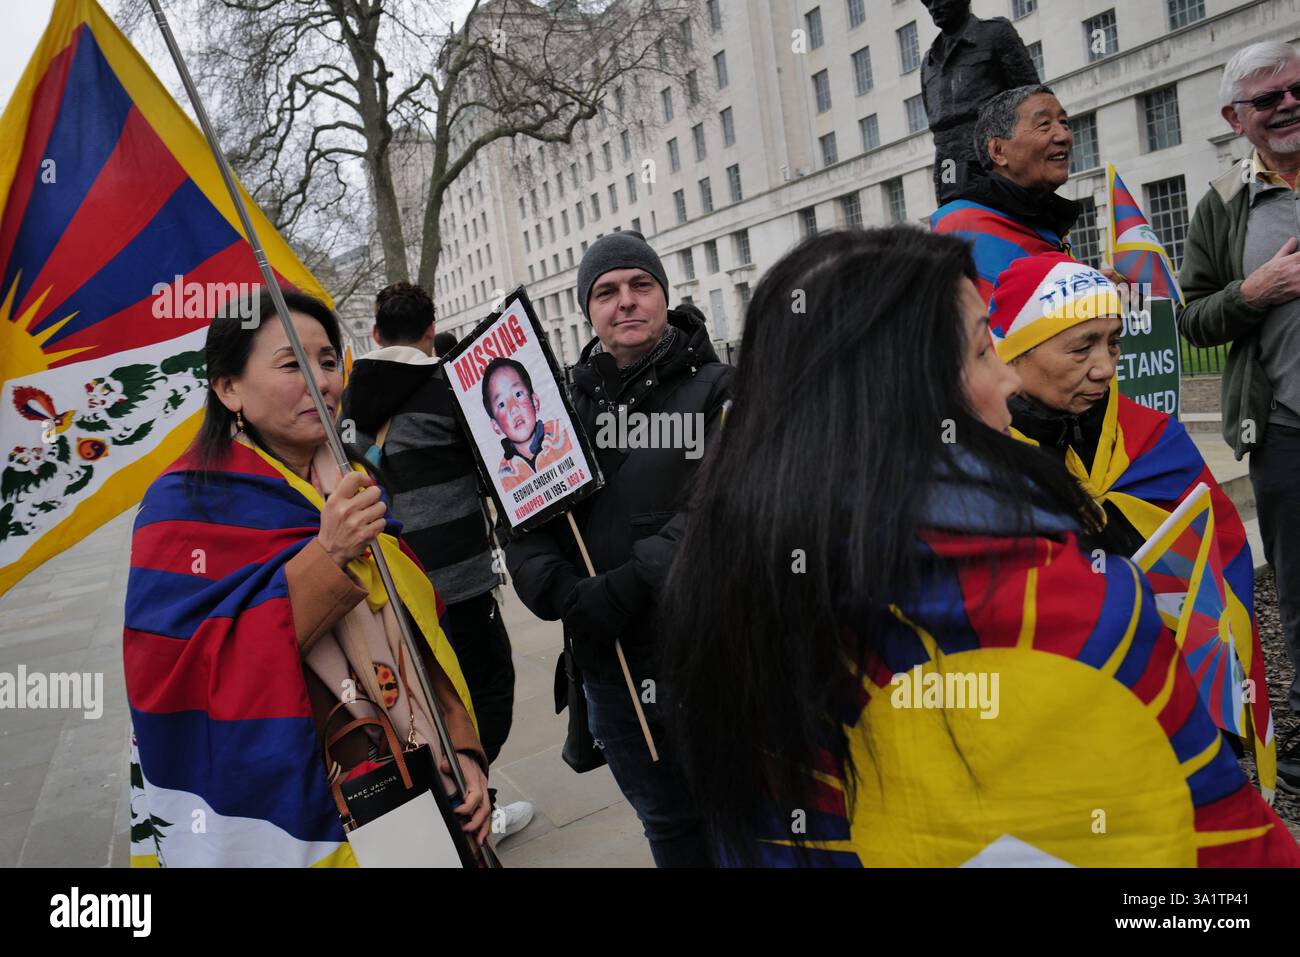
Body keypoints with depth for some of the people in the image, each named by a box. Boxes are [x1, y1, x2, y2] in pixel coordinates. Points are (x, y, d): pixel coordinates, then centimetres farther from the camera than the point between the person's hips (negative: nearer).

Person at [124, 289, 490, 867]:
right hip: (292, 815, -5)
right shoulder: (190, 506, -12)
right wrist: (326, 556, -28)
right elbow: (173, 677, -22)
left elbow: (421, 634, 7)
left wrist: (460, 745, -5)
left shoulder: (354, 489, 6)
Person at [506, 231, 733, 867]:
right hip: (609, 668, 4)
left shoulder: (713, 390, -5)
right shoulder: (564, 403, 6)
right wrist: (562, 591, -17)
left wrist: (628, 585, -24)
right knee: (667, 828, 23)